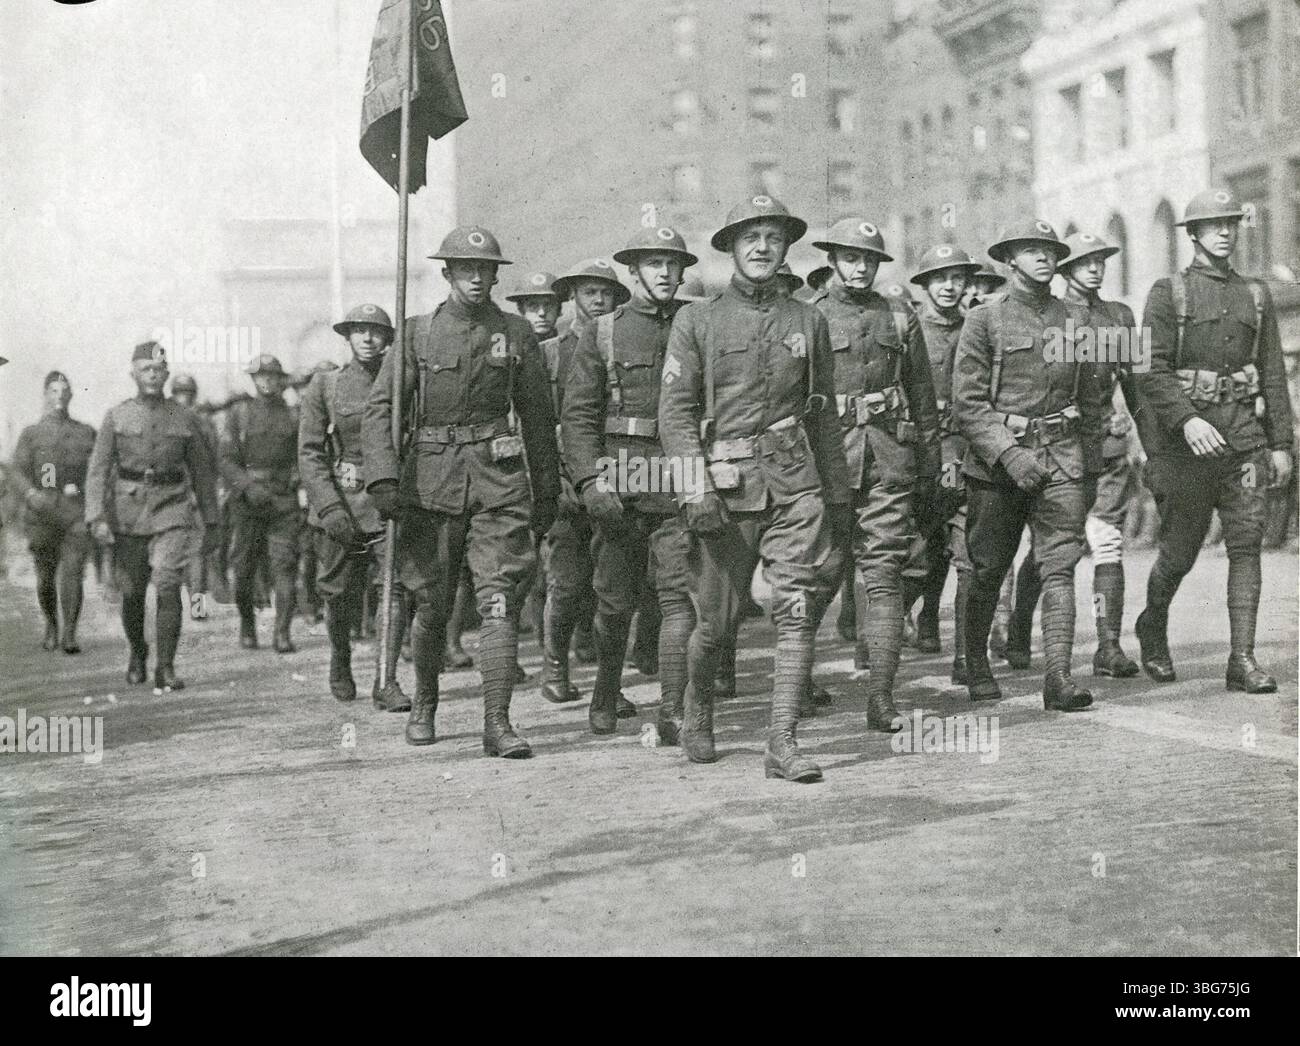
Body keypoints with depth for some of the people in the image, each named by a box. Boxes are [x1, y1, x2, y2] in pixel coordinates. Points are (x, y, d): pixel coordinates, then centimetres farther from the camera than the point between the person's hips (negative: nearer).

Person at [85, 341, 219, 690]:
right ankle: (137, 653, 35)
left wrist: (211, 524, 11)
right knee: (132, 593, 8)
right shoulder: (116, 417, 3)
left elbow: (202, 472, 11)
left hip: (171, 512, -1)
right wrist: (97, 517, -14)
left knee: (168, 586, -15)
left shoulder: (184, 418, 5)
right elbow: (98, 469, -2)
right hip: (128, 512, 1)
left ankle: (166, 669, -10)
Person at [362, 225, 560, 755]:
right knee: (431, 605, 7)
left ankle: (497, 723, -11)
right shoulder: (417, 334, 4)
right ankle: (424, 703, 30)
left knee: (500, 599, -11)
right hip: (431, 479, 0)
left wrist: (547, 491, 13)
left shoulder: (516, 334, 7)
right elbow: (380, 408, -1)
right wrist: (384, 477, -15)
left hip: (499, 481, 0)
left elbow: (537, 417, 13)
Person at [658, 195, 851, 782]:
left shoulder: (808, 322, 12)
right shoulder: (696, 322, 5)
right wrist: (695, 487, -14)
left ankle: (782, 744, -9)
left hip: (795, 485, 2)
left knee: (797, 610, -10)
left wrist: (838, 498, 16)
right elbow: (675, 410, -2)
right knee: (717, 621, 5)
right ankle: (696, 709, 33)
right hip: (724, 487, -2)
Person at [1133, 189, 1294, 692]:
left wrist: (1281, 443, 8)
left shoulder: (1256, 295, 14)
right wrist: (1186, 420, -22)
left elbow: (1273, 374, 14)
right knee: (1180, 550, 2)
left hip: (1245, 430, 3)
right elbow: (1151, 369, -8)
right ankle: (1153, 624, 30)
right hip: (1187, 435, -3)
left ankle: (1242, 660, -5)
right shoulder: (1168, 293, 2)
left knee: (1246, 542, -5)